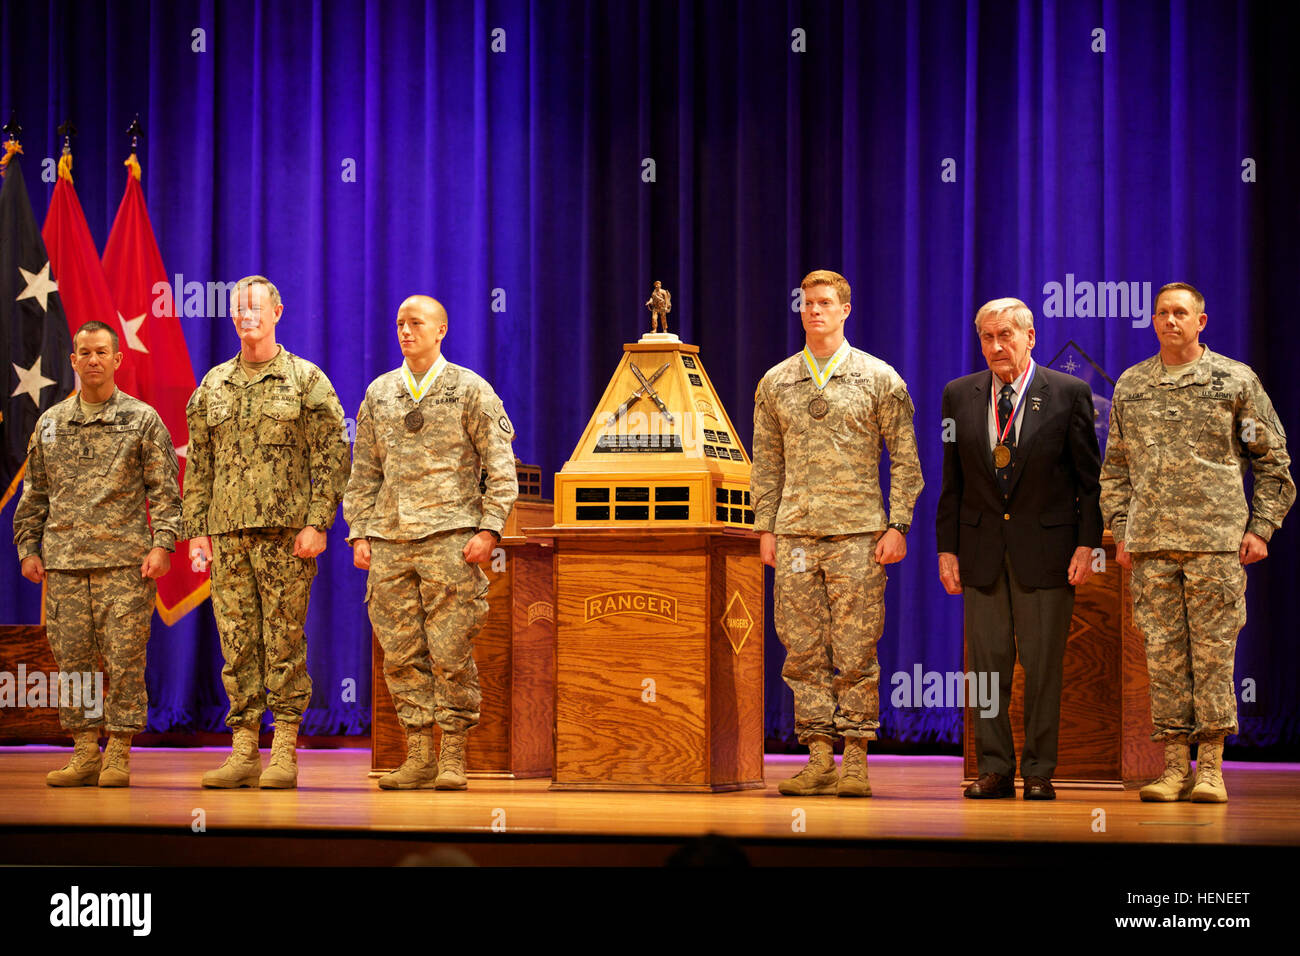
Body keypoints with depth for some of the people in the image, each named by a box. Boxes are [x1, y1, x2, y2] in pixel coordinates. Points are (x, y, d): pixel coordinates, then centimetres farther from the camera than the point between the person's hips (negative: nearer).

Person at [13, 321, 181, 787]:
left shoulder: (142, 420, 5)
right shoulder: (50, 423, 15)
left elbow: (164, 489, 2)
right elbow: (35, 493, 19)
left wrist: (161, 543, -9)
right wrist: (28, 547, 12)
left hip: (124, 561, -3)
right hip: (64, 562, 3)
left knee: (124, 658, -5)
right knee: (72, 658, 3)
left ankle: (118, 754, 2)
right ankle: (85, 753, 10)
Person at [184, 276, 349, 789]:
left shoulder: (306, 380, 3)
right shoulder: (212, 386, 15)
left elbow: (331, 455, -2)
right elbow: (198, 464, 17)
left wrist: (317, 522, -10)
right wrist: (196, 529, 9)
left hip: (286, 531, -4)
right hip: (227, 534, 4)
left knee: (284, 640, -4)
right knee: (237, 642, 3)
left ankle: (285, 752, 0)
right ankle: (243, 751, 7)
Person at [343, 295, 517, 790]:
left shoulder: (470, 390, 4)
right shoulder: (378, 393, 15)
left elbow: (500, 467, 2)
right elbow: (363, 473, 18)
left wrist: (488, 529, -8)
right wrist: (359, 534, 8)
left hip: (449, 536, -4)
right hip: (389, 540, 4)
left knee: (451, 653, -6)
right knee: (401, 655, 2)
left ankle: (453, 758, 2)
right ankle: (419, 757, 8)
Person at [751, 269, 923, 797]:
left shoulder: (878, 378, 4)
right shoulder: (775, 383, 12)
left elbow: (905, 459, 4)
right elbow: (766, 463, 15)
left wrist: (898, 525, -4)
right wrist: (765, 528, 7)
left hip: (858, 533, -3)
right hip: (795, 534, 3)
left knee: (856, 652, -2)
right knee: (804, 652, 2)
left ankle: (855, 759, 3)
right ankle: (818, 758, 8)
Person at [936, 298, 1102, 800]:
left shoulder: (1069, 394, -1)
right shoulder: (959, 396, 7)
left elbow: (1090, 477, 0)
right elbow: (951, 481, 10)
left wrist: (1087, 543, -7)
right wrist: (947, 548, 4)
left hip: (1046, 550, -2)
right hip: (981, 550, 3)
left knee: (1043, 664, 1)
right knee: (987, 662, 4)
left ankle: (1039, 772, 9)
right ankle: (994, 769, 12)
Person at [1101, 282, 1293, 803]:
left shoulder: (1235, 380, 4)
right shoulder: (1130, 386, 12)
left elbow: (1273, 460, 6)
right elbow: (1115, 467, 17)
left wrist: (1261, 527, -1)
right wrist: (1121, 530, 9)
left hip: (1217, 539, -3)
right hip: (1151, 542, 3)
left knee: (1213, 649, -2)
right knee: (1164, 652, 2)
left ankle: (1210, 765, 3)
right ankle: (1175, 764, 7)